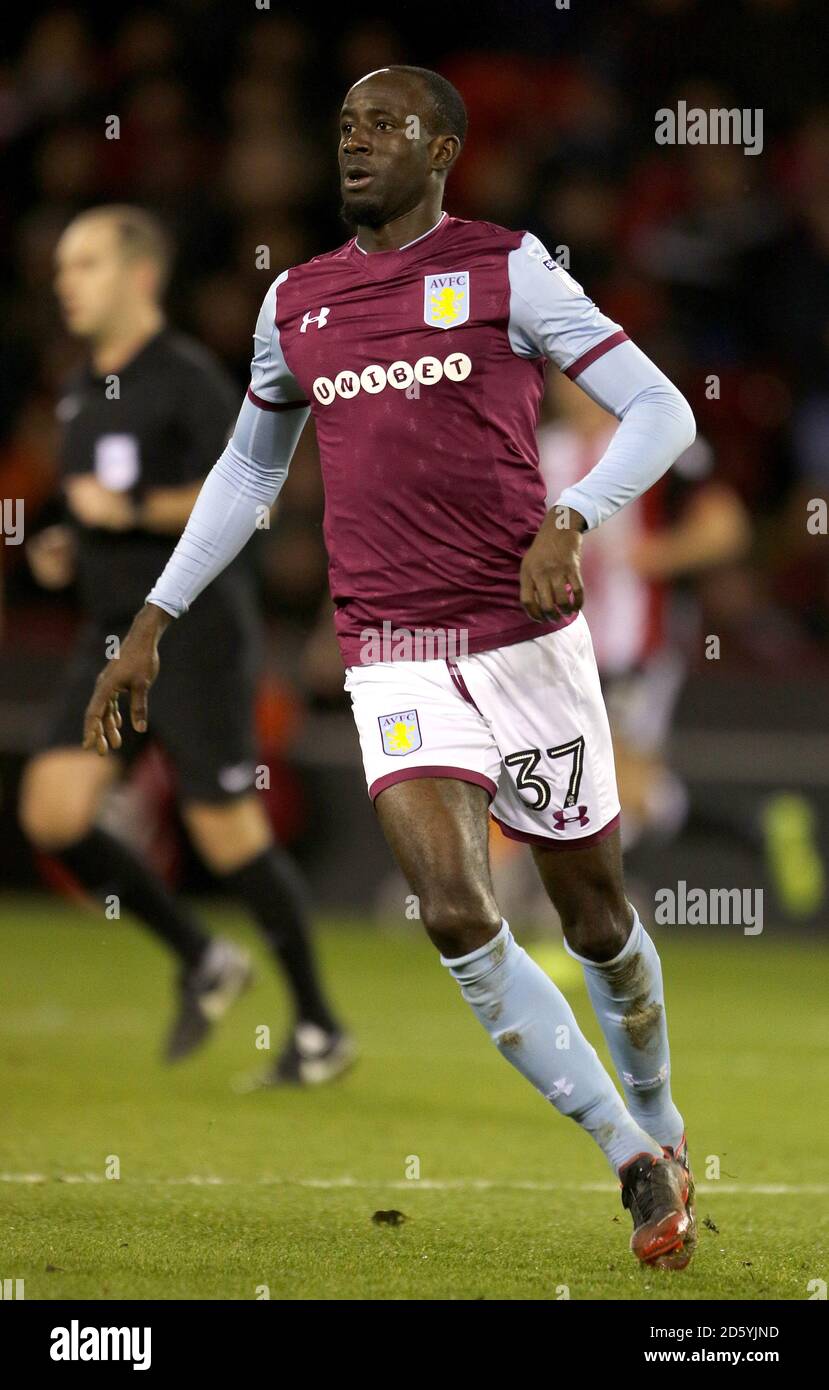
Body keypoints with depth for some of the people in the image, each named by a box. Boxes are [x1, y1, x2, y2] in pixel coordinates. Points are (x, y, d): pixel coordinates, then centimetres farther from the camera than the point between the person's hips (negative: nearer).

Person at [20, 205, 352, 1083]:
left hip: (194, 631, -8)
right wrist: (67, 548, 9)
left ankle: (319, 1026, 11)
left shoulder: (188, 379, -11)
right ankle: (202, 962, 10)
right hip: (114, 634, 8)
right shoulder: (85, 391, 15)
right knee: (52, 811, -6)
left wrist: (133, 510, -20)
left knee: (227, 832, -5)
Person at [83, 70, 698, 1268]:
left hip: (526, 636, -2)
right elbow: (251, 466, 26)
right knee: (458, 918, -16)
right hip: (393, 660, 2)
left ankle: (658, 1119, 37)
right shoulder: (296, 302, 12)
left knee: (595, 914, 9)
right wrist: (154, 623, 22)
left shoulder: (506, 270, -2)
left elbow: (660, 412, -4)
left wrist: (569, 524, -21)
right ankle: (641, 1167, -5)